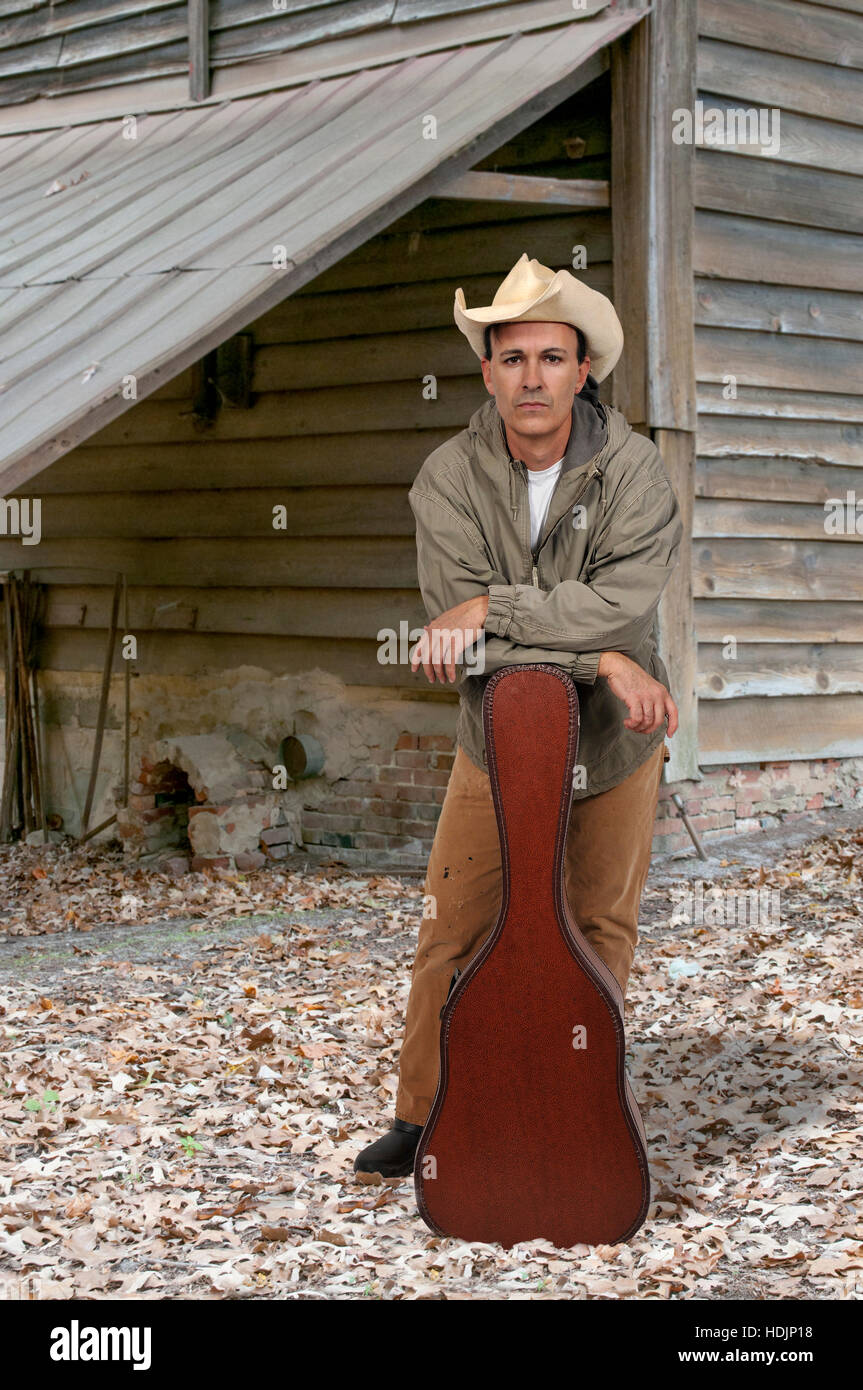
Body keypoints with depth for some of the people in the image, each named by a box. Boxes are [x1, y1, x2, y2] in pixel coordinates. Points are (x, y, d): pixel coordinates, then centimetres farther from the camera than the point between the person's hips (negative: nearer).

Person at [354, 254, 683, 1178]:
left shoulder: (632, 470, -16)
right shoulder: (448, 478, -13)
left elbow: (626, 601, -30)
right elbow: (457, 615, -24)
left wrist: (491, 611, -33)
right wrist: (599, 657, -32)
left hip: (614, 742, -1)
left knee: (600, 928, 9)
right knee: (452, 929, 3)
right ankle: (424, 1117, 19)